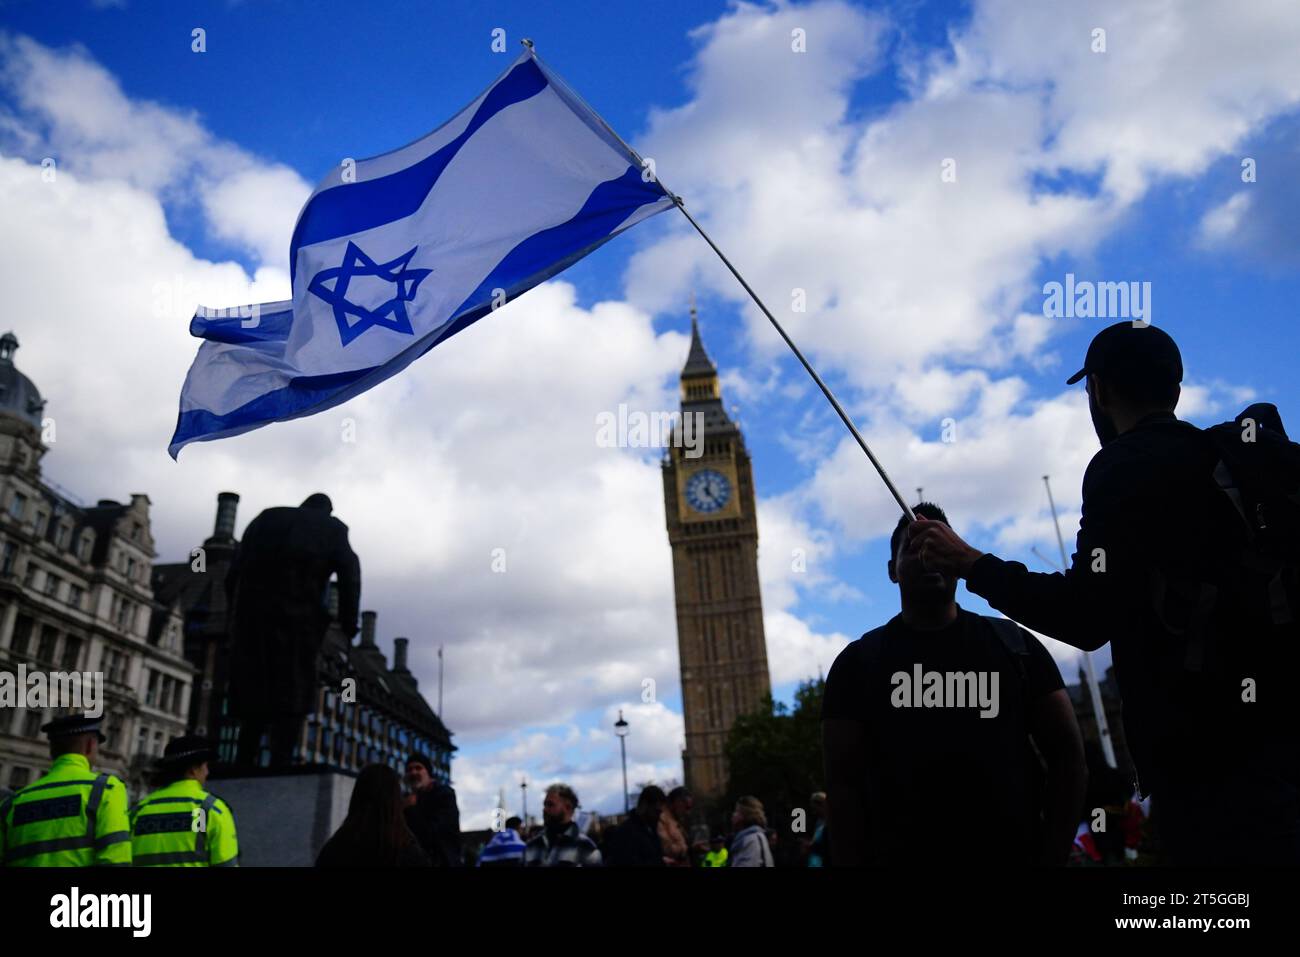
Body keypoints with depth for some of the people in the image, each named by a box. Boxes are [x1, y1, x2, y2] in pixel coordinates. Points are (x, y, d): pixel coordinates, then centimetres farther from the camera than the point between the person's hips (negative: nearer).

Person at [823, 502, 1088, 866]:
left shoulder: (1014, 644, 4)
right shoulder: (858, 661, 0)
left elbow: (1067, 754, 3)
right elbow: (844, 782, -3)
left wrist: (1054, 854, -6)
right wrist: (854, 861, -11)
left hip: (1018, 854, 1)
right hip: (903, 857, -1)